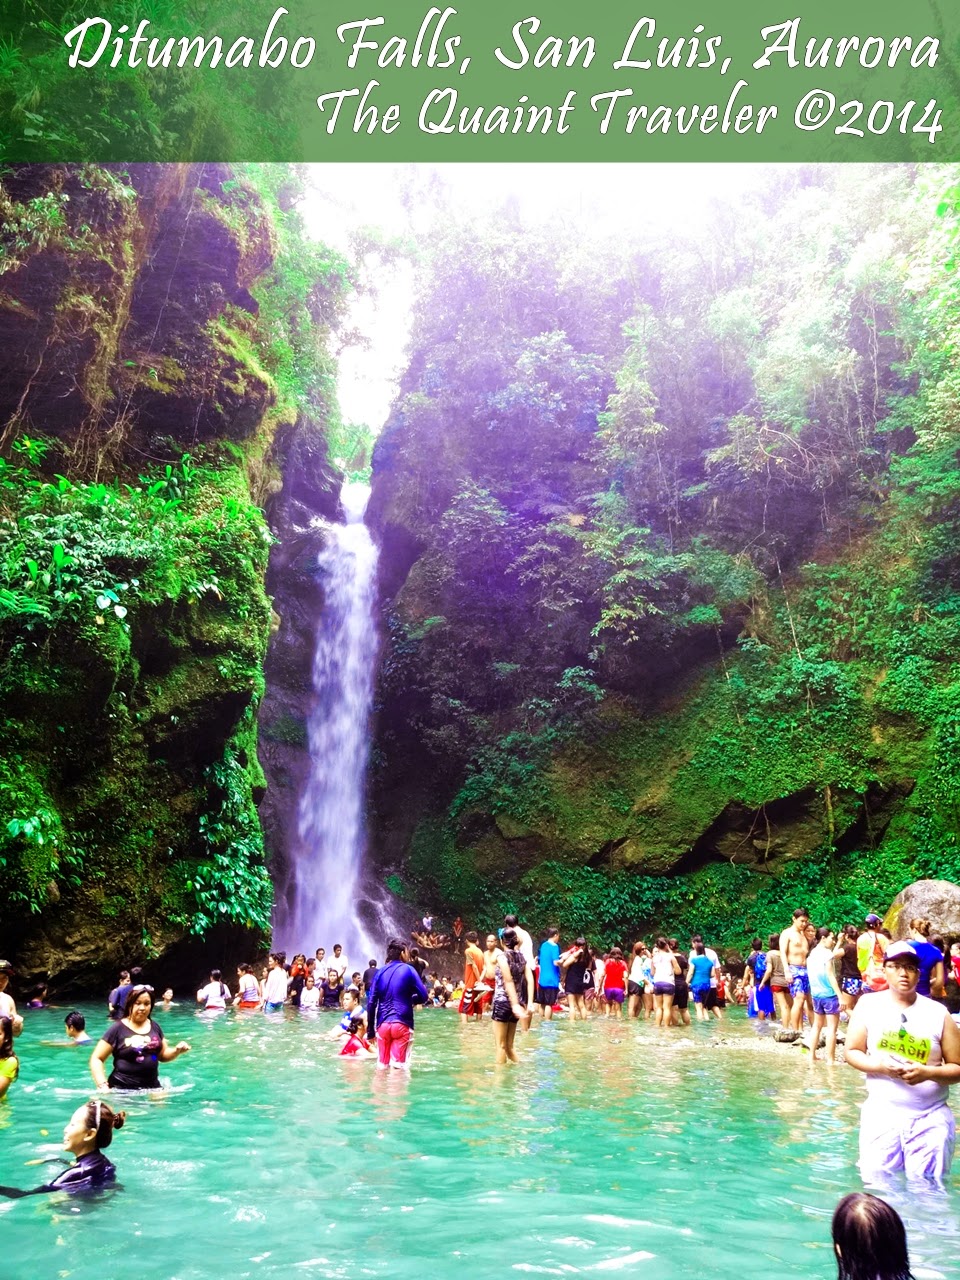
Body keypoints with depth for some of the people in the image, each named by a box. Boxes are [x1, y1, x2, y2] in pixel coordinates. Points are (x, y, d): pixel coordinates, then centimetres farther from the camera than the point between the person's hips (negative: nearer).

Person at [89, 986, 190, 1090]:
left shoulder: (154, 1027, 9)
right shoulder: (118, 1029, -4)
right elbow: (96, 1059, -3)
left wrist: (177, 1050, -3)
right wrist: (102, 1085, -15)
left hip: (152, 1087, 4)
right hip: (122, 1090, -4)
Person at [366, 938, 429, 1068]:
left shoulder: (380, 972, 10)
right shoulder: (408, 970, 0)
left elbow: (371, 1003, 7)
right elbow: (423, 997, -2)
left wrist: (370, 1031, 12)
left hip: (382, 1025, 4)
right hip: (402, 1024, -4)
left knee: (382, 1065, 11)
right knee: (398, 1065, -3)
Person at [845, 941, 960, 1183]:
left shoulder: (938, 1013, -1)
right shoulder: (868, 1005, 0)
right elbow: (851, 1051, 3)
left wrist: (928, 1073, -18)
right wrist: (880, 1066, -15)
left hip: (930, 1117, 0)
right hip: (882, 1113, 0)